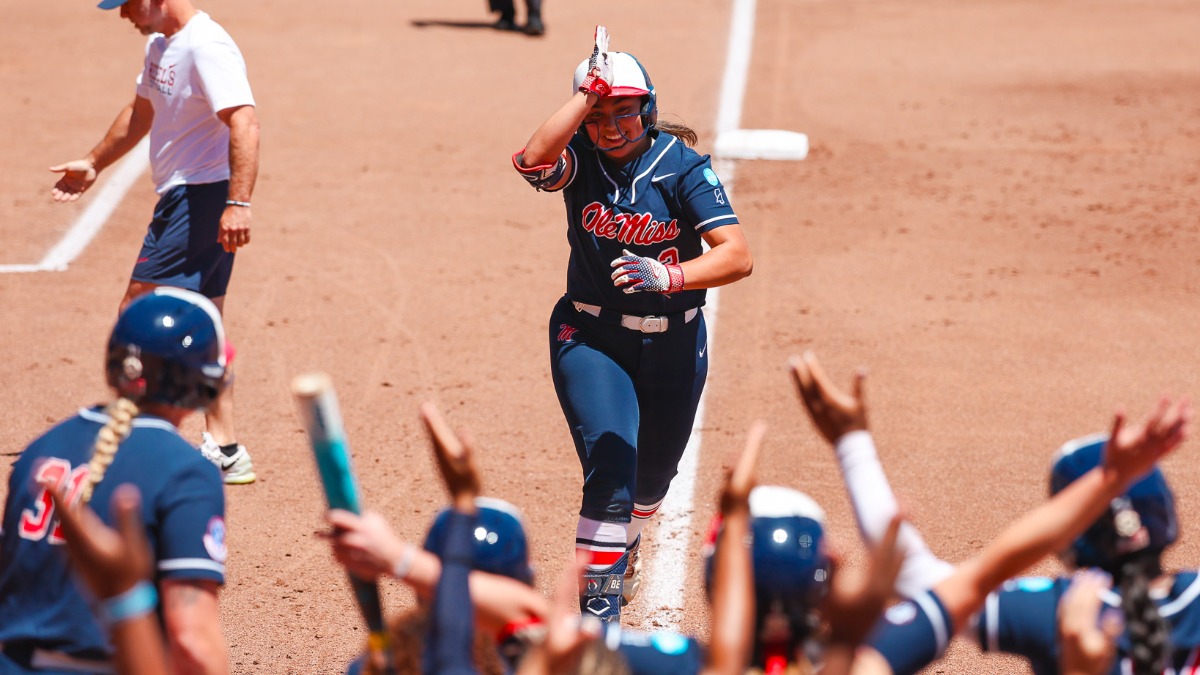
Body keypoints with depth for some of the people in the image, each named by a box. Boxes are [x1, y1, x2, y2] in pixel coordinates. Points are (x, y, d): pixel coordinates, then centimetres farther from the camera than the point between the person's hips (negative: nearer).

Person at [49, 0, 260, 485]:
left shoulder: (206, 46, -18)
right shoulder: (162, 44, 14)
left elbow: (244, 123, -28)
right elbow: (141, 113, 30)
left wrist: (238, 203, -36)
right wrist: (93, 165, 38)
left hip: (202, 195, -10)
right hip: (181, 196, 10)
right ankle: (223, 449, 14)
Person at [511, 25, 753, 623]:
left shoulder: (681, 166, -15)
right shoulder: (579, 159, -11)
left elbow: (737, 255, -25)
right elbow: (531, 160, -36)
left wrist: (664, 275, -41)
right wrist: (590, 89, -32)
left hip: (673, 343, 1)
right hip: (590, 337, -1)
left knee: (652, 475, 19)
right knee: (610, 462, -20)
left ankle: (623, 545, 53)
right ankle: (599, 608, -11)